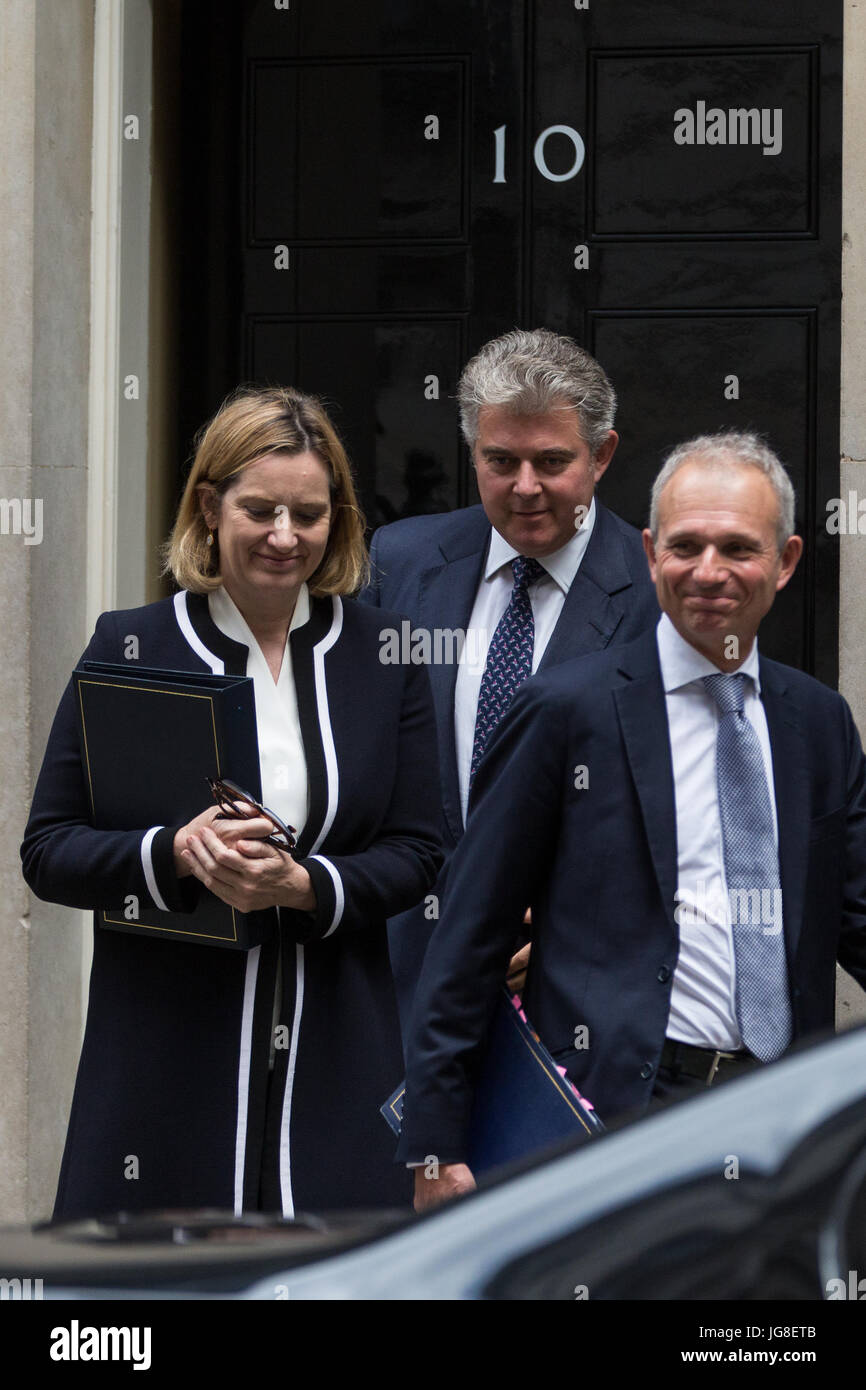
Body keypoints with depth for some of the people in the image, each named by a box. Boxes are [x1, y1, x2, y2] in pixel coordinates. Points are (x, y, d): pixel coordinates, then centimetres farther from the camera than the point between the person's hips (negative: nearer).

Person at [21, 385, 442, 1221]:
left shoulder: (381, 653, 8)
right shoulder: (131, 648, 3)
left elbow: (416, 853, 6)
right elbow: (47, 851, 1)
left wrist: (304, 885, -14)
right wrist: (175, 852, -18)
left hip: (333, 1056, 1)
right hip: (166, 1051, -1)